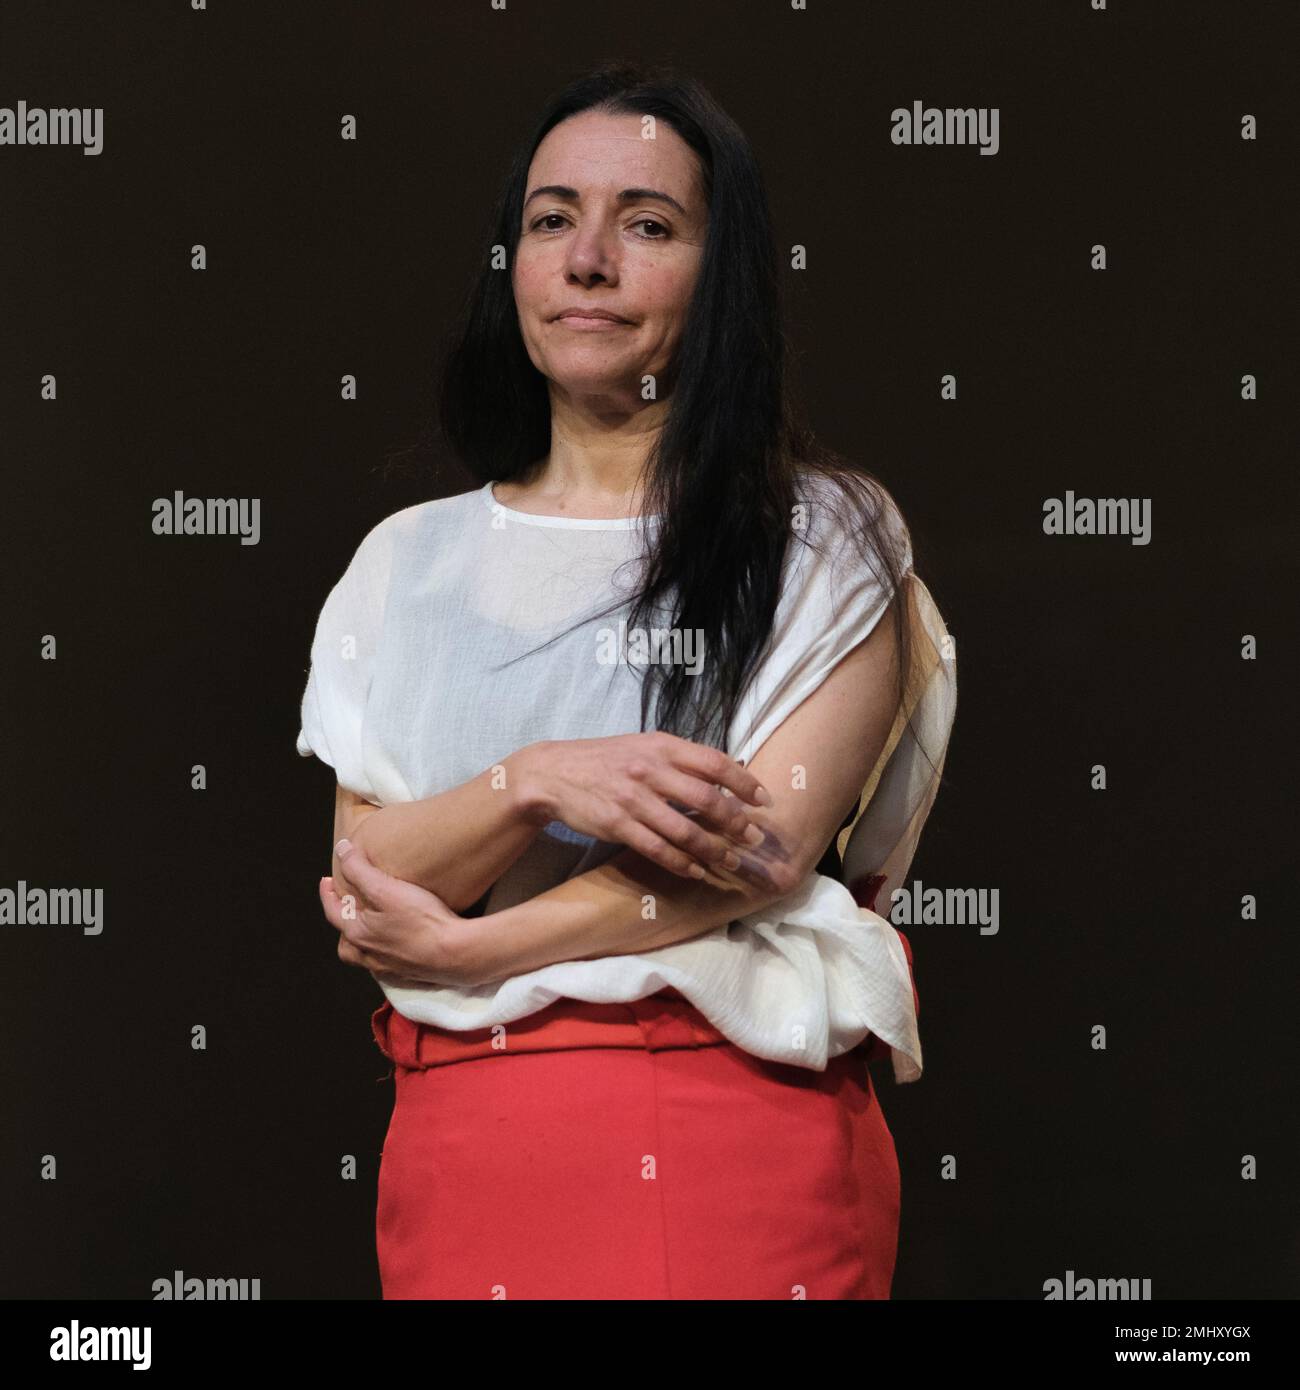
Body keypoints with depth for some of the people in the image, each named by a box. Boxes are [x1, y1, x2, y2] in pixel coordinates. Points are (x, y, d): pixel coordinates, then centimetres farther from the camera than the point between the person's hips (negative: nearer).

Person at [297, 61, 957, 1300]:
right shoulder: (410, 562, 10)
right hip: (463, 1148, 3)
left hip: (746, 1135, -3)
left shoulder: (822, 538, 1)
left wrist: (466, 948, -6)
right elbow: (361, 882, 2)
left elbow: (770, 847, -11)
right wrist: (537, 781, -17)